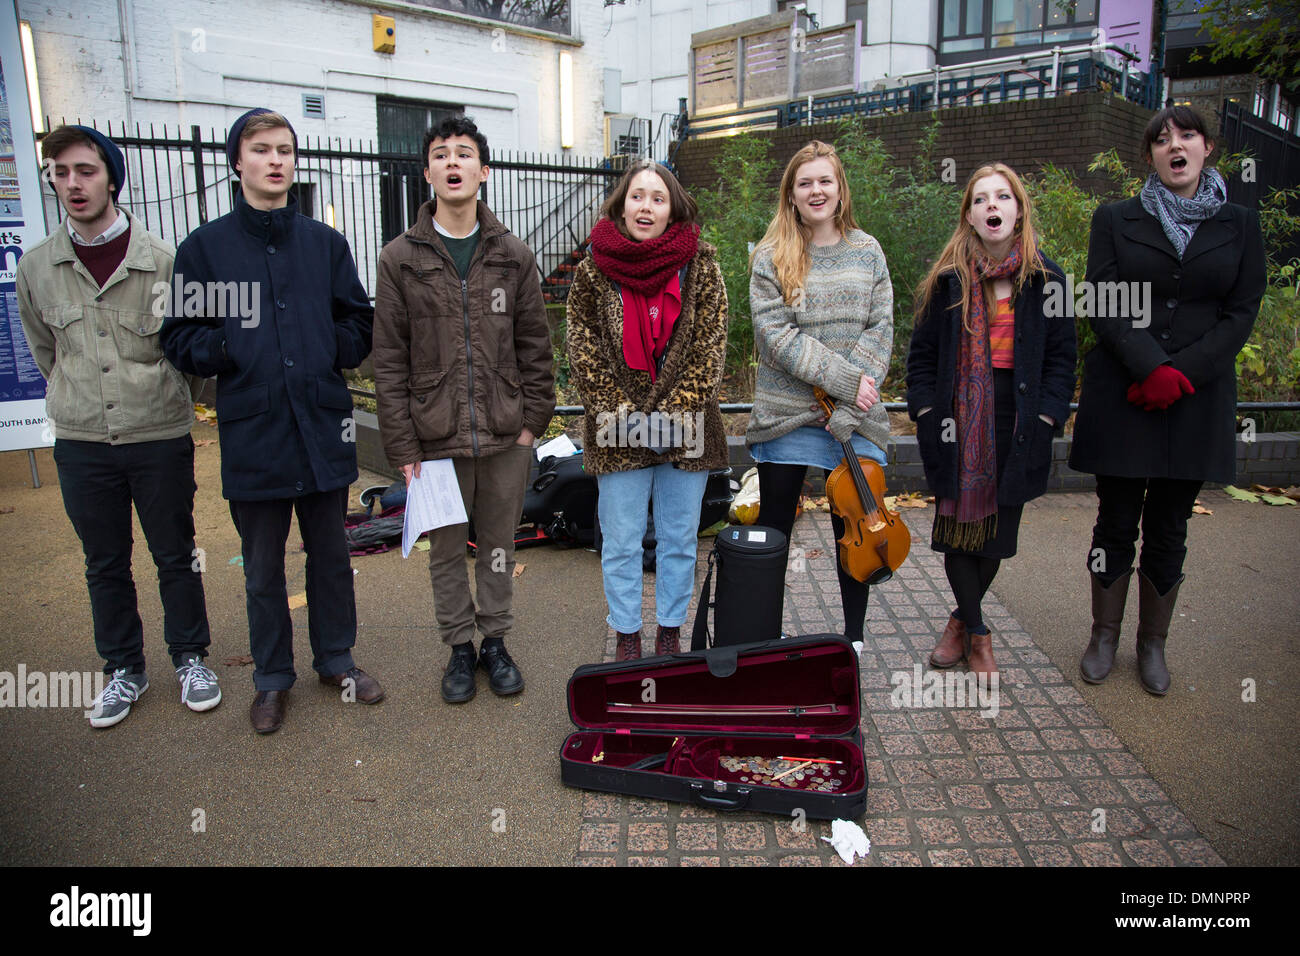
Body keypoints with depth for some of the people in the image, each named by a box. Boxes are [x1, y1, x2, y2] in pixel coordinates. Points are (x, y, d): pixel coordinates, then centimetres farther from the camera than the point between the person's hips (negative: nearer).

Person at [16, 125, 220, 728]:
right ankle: (123, 669, 30)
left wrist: (152, 396, 9)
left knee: (175, 556, 10)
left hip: (160, 437, -2)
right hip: (81, 442, 3)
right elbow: (44, 350, 16)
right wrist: (77, 401, 16)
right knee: (105, 565, 13)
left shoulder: (162, 260, -9)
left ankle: (190, 658, 28)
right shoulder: (36, 266, 0)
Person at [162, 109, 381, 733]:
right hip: (251, 431, -1)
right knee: (263, 568, 11)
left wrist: (329, 350, -5)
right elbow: (180, 337, 1)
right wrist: (227, 350, -15)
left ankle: (336, 658, 32)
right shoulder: (205, 246, 1)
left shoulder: (324, 242, 7)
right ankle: (273, 676, 29)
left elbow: (359, 323, 11)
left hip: (323, 428, 2)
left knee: (330, 555, 14)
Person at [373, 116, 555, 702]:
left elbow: (535, 347, 7)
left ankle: (495, 641, 31)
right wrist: (403, 446, -6)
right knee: (446, 551, 11)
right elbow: (389, 362, -2)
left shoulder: (513, 257, 5)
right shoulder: (401, 259, 0)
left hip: (506, 437, 1)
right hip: (437, 439, -1)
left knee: (499, 545, 13)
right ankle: (460, 647, 29)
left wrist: (533, 419, 0)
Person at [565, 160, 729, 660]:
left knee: (679, 539, 12)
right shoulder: (593, 271, 0)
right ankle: (626, 637, 25)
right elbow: (583, 349, 0)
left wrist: (675, 411, -10)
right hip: (619, 430, 0)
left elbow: (710, 343, -2)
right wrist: (619, 412, -9)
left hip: (686, 427, 1)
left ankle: (670, 634, 28)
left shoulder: (701, 264, 0)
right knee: (621, 541, 8)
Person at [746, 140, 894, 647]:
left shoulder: (867, 252, 7)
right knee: (773, 529, 8)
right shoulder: (771, 256, 0)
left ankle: (854, 635, 26)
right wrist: (844, 379, -18)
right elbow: (775, 334, -11)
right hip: (785, 413, -1)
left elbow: (880, 329, 0)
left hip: (855, 417, 2)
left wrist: (849, 404, -13)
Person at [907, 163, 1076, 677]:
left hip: (1017, 426, 1)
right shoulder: (947, 279, 1)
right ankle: (977, 632, 19)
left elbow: (1060, 357, 4)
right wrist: (928, 414, -4)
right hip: (959, 425, -1)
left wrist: (1045, 419, -5)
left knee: (997, 535, 8)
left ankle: (961, 618, 30)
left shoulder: (1046, 279, 2)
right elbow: (922, 353, 4)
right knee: (958, 528, 0)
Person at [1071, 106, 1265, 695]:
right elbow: (1101, 305, -5)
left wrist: (1182, 371, -13)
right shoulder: (1116, 220, 5)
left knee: (1169, 528, 8)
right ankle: (1104, 636, 20)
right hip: (1121, 396, -1)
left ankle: (1153, 643, 22)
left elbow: (1241, 313, 1)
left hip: (1198, 400, 1)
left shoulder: (1240, 226, 9)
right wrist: (1151, 368, -17)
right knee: (1116, 521, 4)